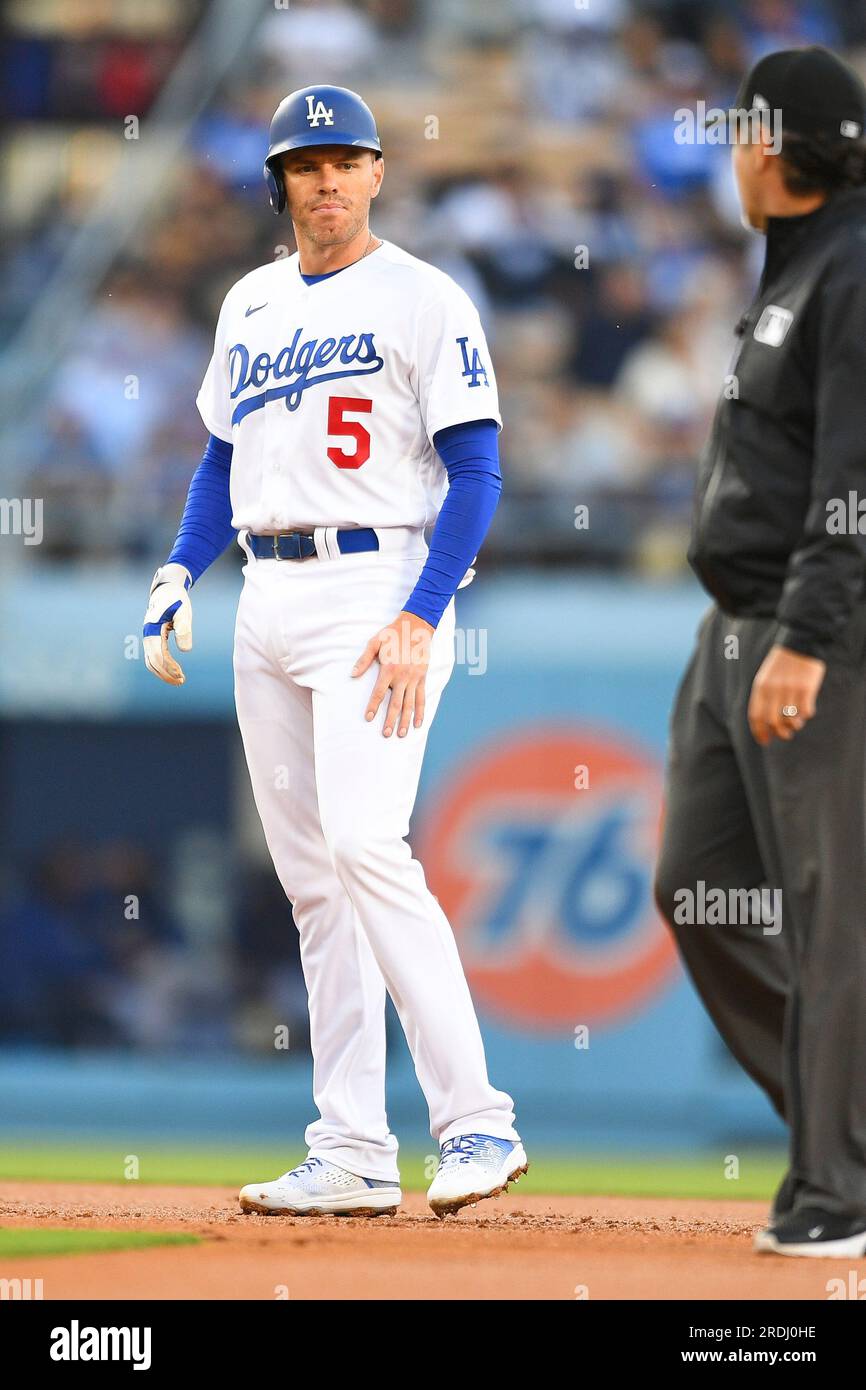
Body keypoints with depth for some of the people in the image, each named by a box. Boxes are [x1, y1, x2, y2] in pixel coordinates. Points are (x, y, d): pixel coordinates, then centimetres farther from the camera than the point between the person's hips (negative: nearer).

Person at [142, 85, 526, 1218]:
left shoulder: (425, 301, -4)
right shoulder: (251, 305, 16)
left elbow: (476, 472, -9)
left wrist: (420, 620, -18)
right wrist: (177, 578, 10)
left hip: (376, 587, -7)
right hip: (266, 601, 7)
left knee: (365, 844, -21)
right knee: (310, 875, 5)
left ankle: (477, 1122, -20)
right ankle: (354, 1156, 7)